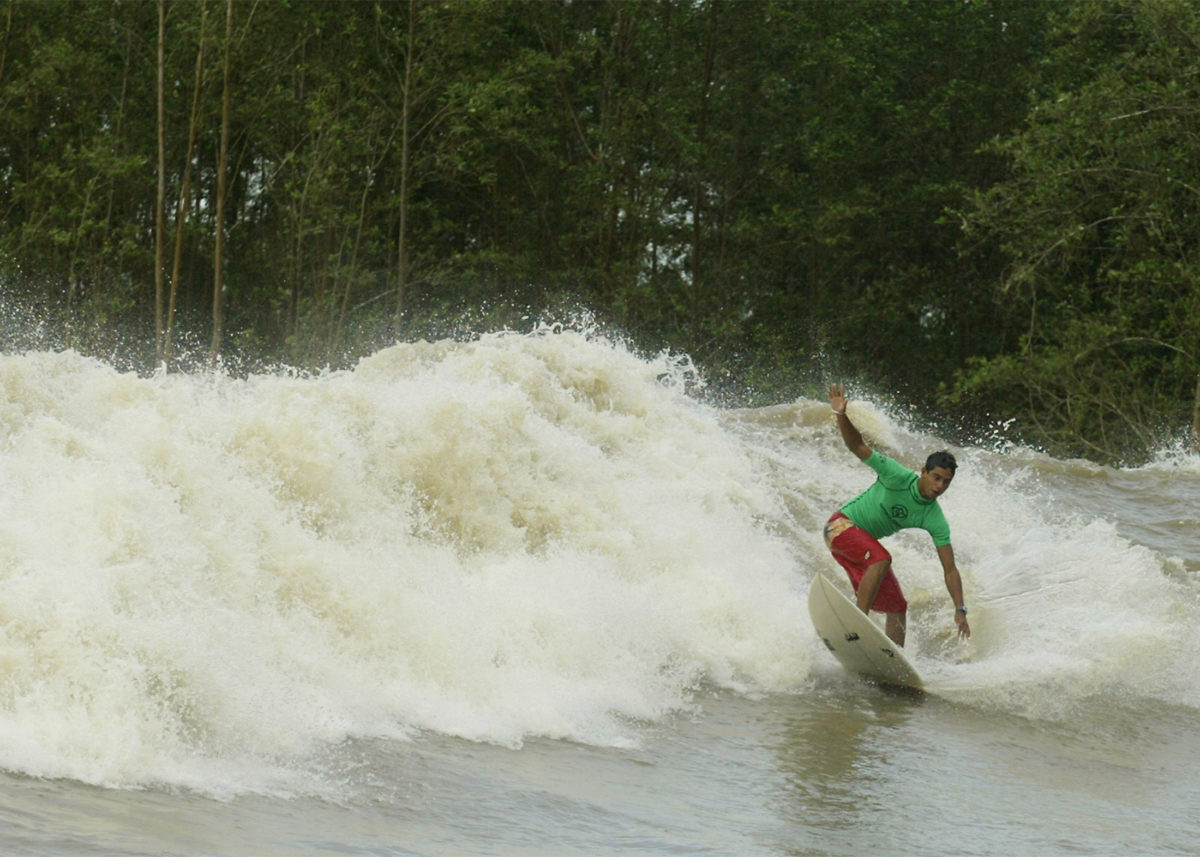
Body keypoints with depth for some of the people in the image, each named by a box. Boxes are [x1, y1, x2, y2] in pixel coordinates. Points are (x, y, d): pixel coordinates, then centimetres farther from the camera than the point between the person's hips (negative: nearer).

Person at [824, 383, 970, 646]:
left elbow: (950, 570, -13)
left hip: (865, 544, 7)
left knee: (897, 607, 2)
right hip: (842, 525, -7)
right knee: (882, 559, -33)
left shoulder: (935, 521, -12)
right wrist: (841, 416, -39)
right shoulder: (898, 477, -23)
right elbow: (858, 447, -22)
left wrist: (960, 610, -22)